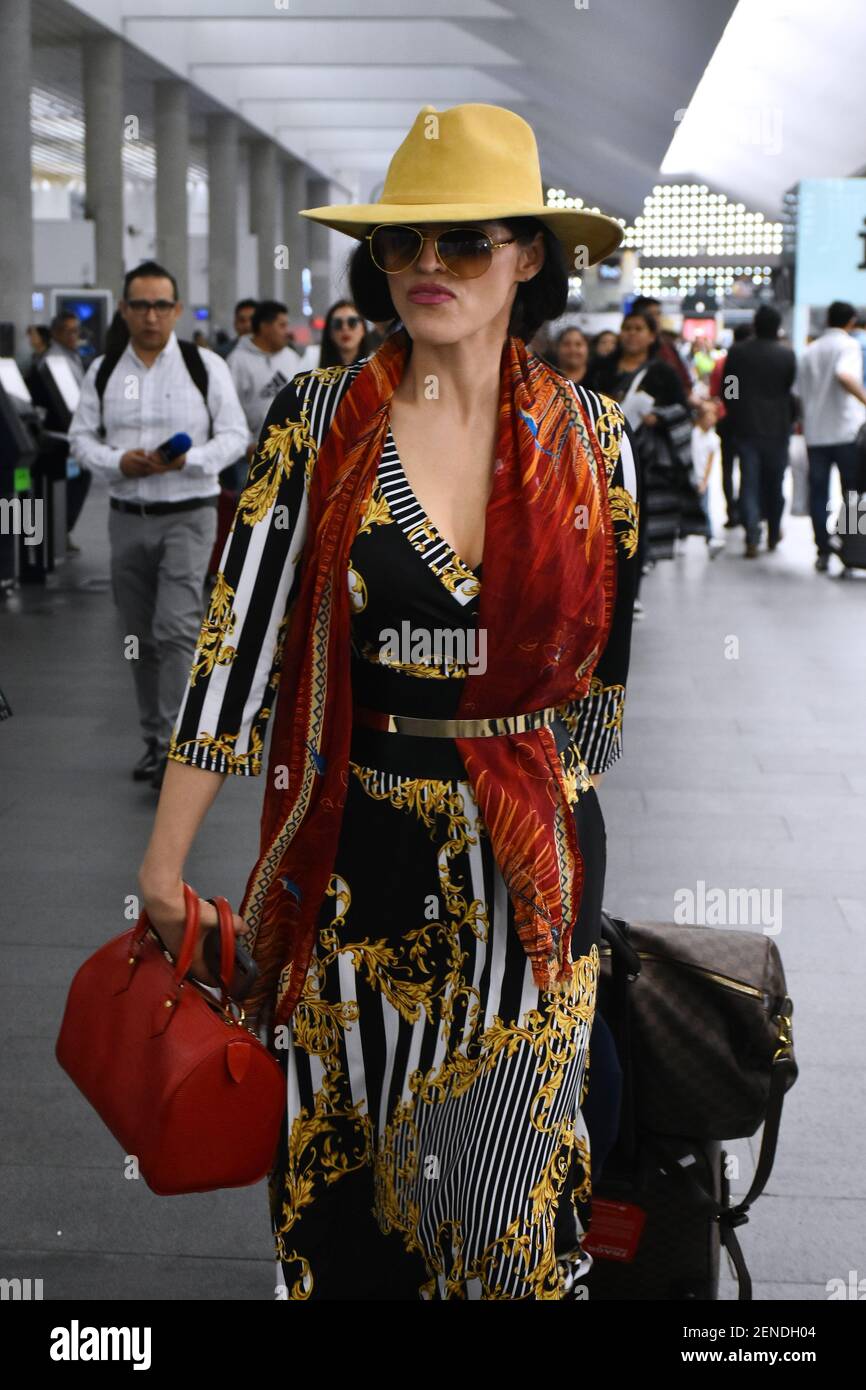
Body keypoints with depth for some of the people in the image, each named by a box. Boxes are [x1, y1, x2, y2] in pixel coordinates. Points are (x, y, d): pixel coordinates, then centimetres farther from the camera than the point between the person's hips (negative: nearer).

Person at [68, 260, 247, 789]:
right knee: (141, 638, 10)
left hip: (188, 514, -4)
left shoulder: (205, 366, -1)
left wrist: (188, 461, -19)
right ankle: (154, 741, 23)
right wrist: (118, 462, -11)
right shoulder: (103, 371, 8)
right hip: (127, 516, 4)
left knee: (177, 629, -16)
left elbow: (234, 435, -2)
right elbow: (82, 436, 9)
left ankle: (175, 746, -13)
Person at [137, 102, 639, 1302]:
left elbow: (615, 651, 7)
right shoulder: (317, 420, -6)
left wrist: (563, 827, 12)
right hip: (358, 852, 0)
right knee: (342, 1160, 12)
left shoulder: (591, 437, -2)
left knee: (504, 1166, 11)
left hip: (532, 862, 1)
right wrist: (166, 859, -8)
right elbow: (240, 638, -7)